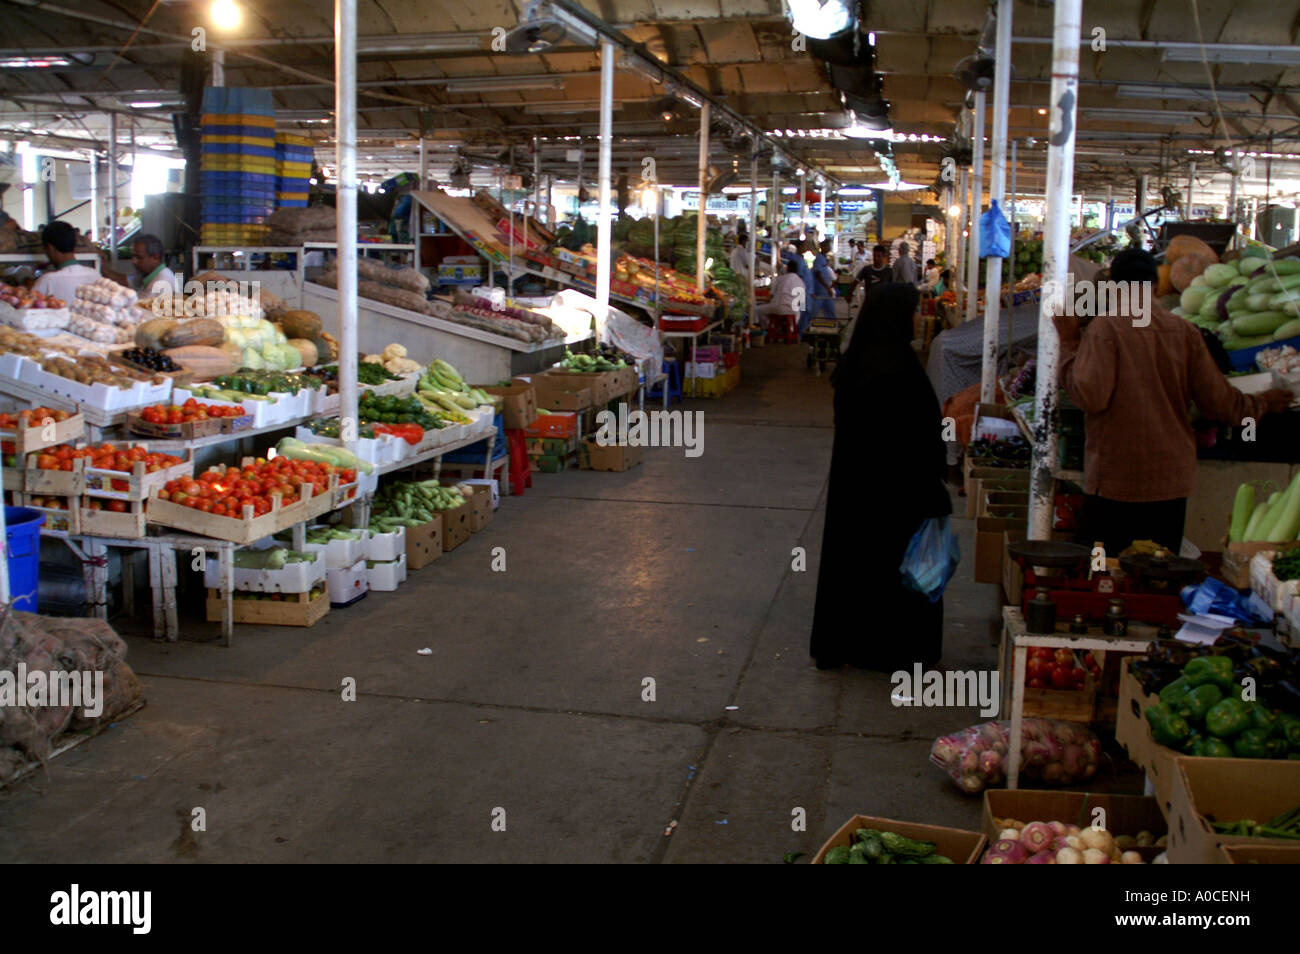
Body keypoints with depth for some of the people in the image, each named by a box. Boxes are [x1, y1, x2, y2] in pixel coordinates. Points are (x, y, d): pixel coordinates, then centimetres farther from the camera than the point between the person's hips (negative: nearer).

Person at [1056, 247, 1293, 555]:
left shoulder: (1105, 327, -10)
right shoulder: (1185, 330, 3)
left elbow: (1091, 396, -18)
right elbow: (1217, 400, 6)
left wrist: (1069, 343, -7)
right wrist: (1261, 404, 25)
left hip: (1115, 482, -4)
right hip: (1172, 482, 5)